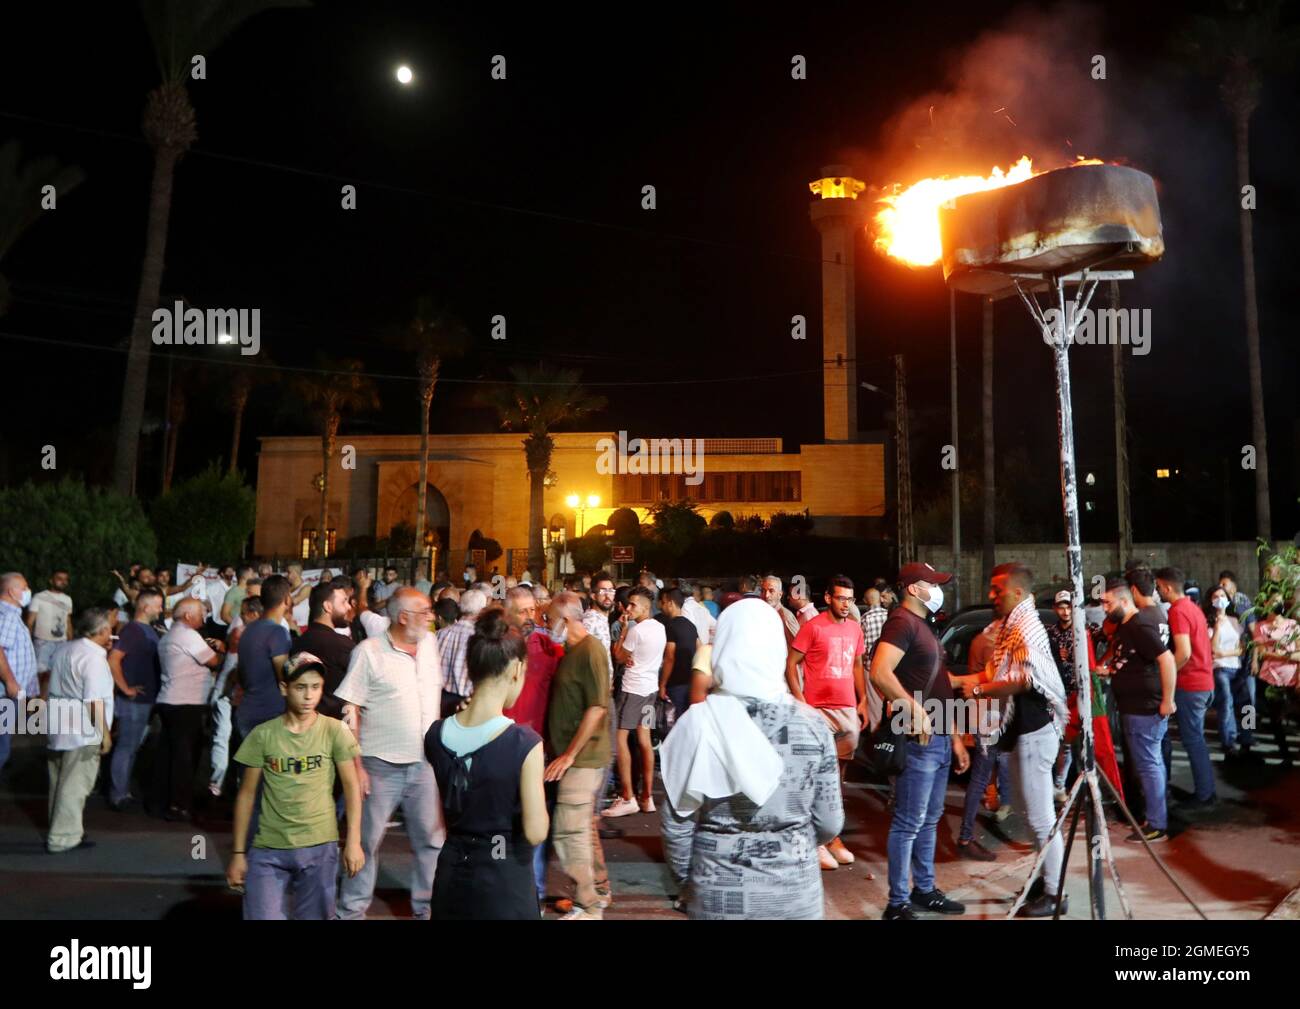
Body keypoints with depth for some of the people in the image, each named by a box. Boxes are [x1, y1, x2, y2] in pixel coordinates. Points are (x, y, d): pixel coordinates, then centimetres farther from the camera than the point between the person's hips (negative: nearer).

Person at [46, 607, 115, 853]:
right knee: (74, 786, -2)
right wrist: (104, 733, -16)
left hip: (59, 728, 9)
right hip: (83, 732, -9)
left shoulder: (64, 649, 10)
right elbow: (94, 701, -21)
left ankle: (60, 832, 27)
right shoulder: (94, 657, -17)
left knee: (61, 783, 16)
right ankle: (63, 839, 2)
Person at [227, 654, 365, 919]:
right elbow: (247, 794, 3)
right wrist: (238, 852, 3)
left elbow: (351, 786, -1)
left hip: (320, 847, 0)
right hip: (267, 849, 0)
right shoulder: (263, 734, -2)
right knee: (262, 915, -4)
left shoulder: (334, 731, -5)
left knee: (313, 916, 13)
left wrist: (353, 841, -7)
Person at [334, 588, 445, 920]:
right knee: (367, 839, 8)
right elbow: (351, 712, -8)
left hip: (425, 764, 4)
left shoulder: (430, 644, 5)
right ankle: (352, 909, 23)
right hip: (381, 766, -4)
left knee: (432, 841, 10)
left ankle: (427, 906, 25)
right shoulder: (369, 651, -9)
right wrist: (356, 765, -12)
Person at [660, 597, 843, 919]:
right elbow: (829, 823, -3)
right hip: (796, 890, 1)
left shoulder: (699, 722, -14)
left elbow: (676, 823, -9)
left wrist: (685, 880, 8)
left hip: (719, 893, -1)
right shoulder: (812, 724, -9)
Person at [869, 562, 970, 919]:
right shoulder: (902, 621, -12)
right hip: (919, 739, -10)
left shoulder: (924, 625, 18)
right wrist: (915, 711, -24)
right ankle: (898, 902, 4)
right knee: (908, 823, -3)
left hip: (940, 739, 10)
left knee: (929, 820, 17)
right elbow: (880, 673, -27)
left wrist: (955, 737, 20)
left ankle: (925, 890, 28)